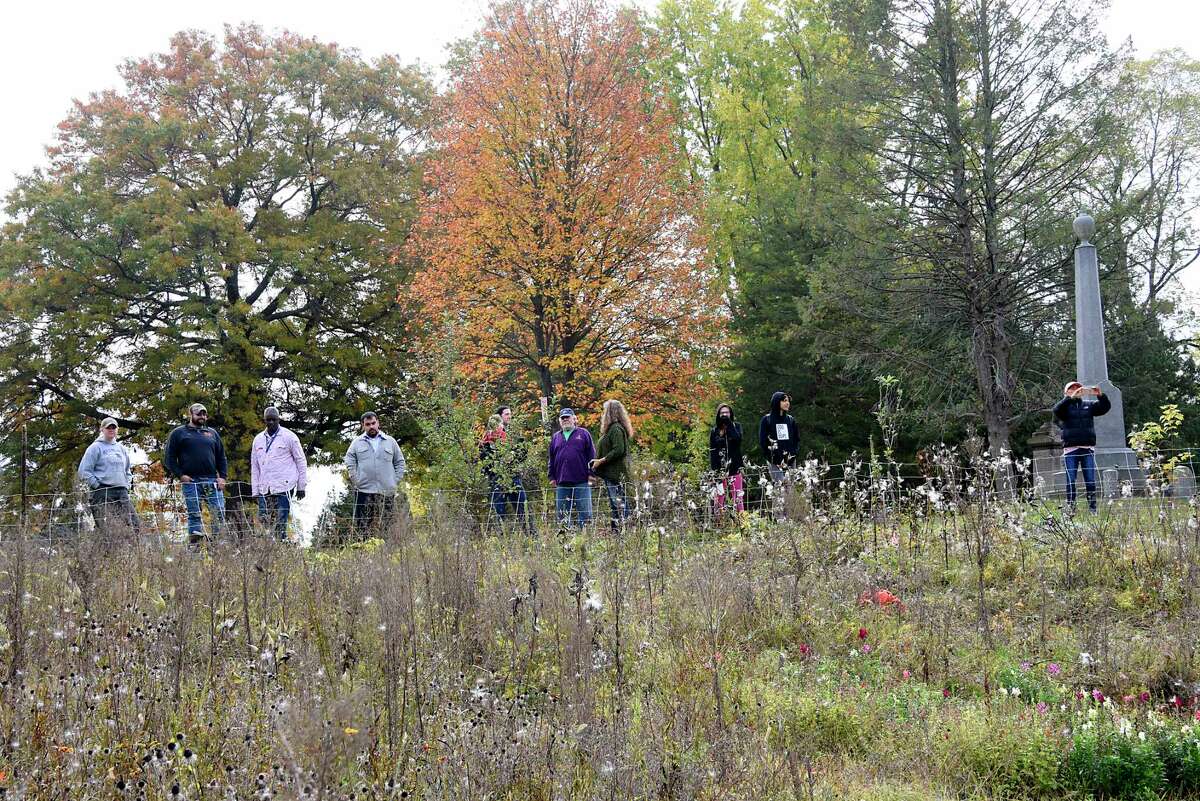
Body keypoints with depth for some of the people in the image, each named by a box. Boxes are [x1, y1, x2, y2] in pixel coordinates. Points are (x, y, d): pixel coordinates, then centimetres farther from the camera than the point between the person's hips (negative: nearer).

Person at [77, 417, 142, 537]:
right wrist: (97, 485, -9)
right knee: (105, 529, -12)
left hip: (122, 491, 6)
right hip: (102, 493, -6)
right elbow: (84, 471, -3)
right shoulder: (95, 447, 3)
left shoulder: (121, 448, 21)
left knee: (135, 525, -7)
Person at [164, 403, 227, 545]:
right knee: (194, 516, -4)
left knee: (219, 513, -6)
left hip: (212, 481, 3)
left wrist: (222, 477, 7)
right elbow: (168, 458, 6)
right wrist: (180, 475, -6)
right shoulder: (179, 433, 10)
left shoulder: (212, 433, 21)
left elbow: (221, 457, 22)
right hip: (191, 481, -3)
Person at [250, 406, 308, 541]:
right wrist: (255, 491, 10)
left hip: (284, 487, -4)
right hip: (264, 489, 4)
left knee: (280, 523, -7)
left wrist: (301, 487, -1)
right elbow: (254, 467, 17)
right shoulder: (258, 440, 13)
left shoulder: (289, 437, 1)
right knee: (263, 521, 0)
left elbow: (301, 462, 3)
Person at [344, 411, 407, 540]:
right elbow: (349, 462, 5)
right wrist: (355, 480, -6)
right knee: (361, 525, -5)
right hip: (364, 490, -1)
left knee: (384, 525, 1)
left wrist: (396, 481, 4)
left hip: (387, 491, 1)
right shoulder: (357, 442, 10)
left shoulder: (390, 442, 13)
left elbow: (400, 462, 15)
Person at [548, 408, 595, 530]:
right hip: (562, 482, 3)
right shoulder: (556, 437, 16)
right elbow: (551, 459, 18)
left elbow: (591, 455, 2)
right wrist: (552, 477, 11)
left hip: (581, 482, -3)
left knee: (584, 511, -4)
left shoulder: (583, 433, 6)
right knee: (562, 514, 5)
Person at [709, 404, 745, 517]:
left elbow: (737, 438, -11)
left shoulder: (736, 426, 9)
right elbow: (712, 451, 6)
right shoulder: (714, 430, 10)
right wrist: (713, 469, -3)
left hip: (735, 468, 0)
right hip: (720, 468, 0)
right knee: (720, 496, -5)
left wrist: (728, 424, -10)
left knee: (738, 495, -6)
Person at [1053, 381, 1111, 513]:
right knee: (1070, 481, -2)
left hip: (1088, 448, 2)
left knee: (1091, 481, 1)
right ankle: (1070, 509, 1)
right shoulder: (1065, 406, 8)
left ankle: (1093, 509, 5)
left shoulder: (1089, 405, 16)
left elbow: (1106, 407, 5)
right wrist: (1071, 398, -24)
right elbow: (1057, 410, -13)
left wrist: (1100, 395, -14)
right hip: (1070, 449, -2)